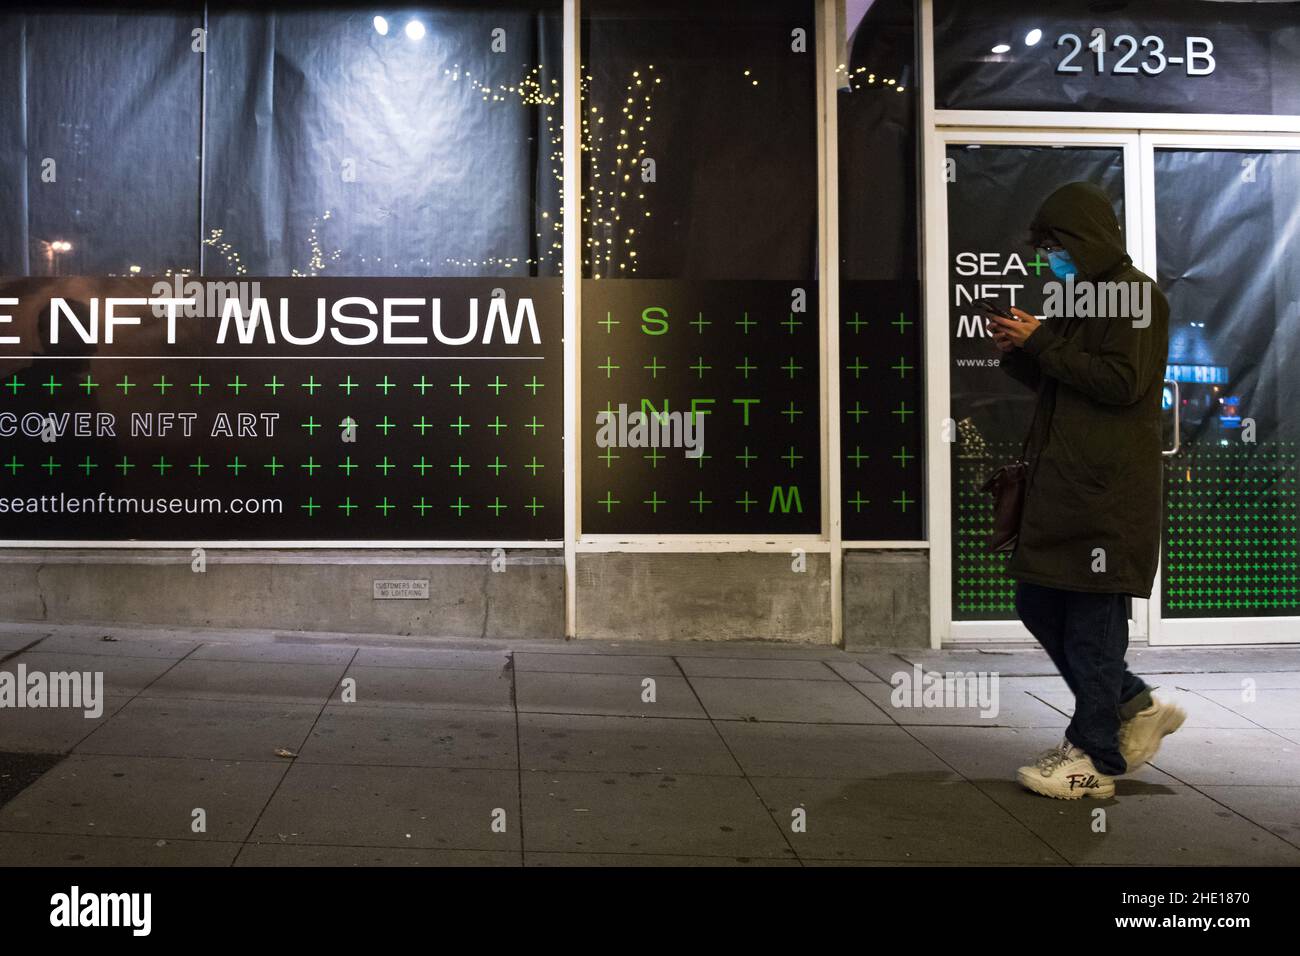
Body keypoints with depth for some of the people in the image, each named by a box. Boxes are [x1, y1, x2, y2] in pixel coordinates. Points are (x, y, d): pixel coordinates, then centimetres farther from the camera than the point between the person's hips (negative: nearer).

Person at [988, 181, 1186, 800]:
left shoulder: (1134, 295, -6)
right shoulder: (1082, 300, 21)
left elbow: (1122, 383, -17)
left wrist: (1042, 343, -13)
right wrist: (1019, 350, 6)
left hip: (1107, 490, -9)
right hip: (1061, 483, 9)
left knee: (1093, 618, -5)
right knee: (1038, 604, 11)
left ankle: (1095, 757, 6)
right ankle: (1136, 707, 25)